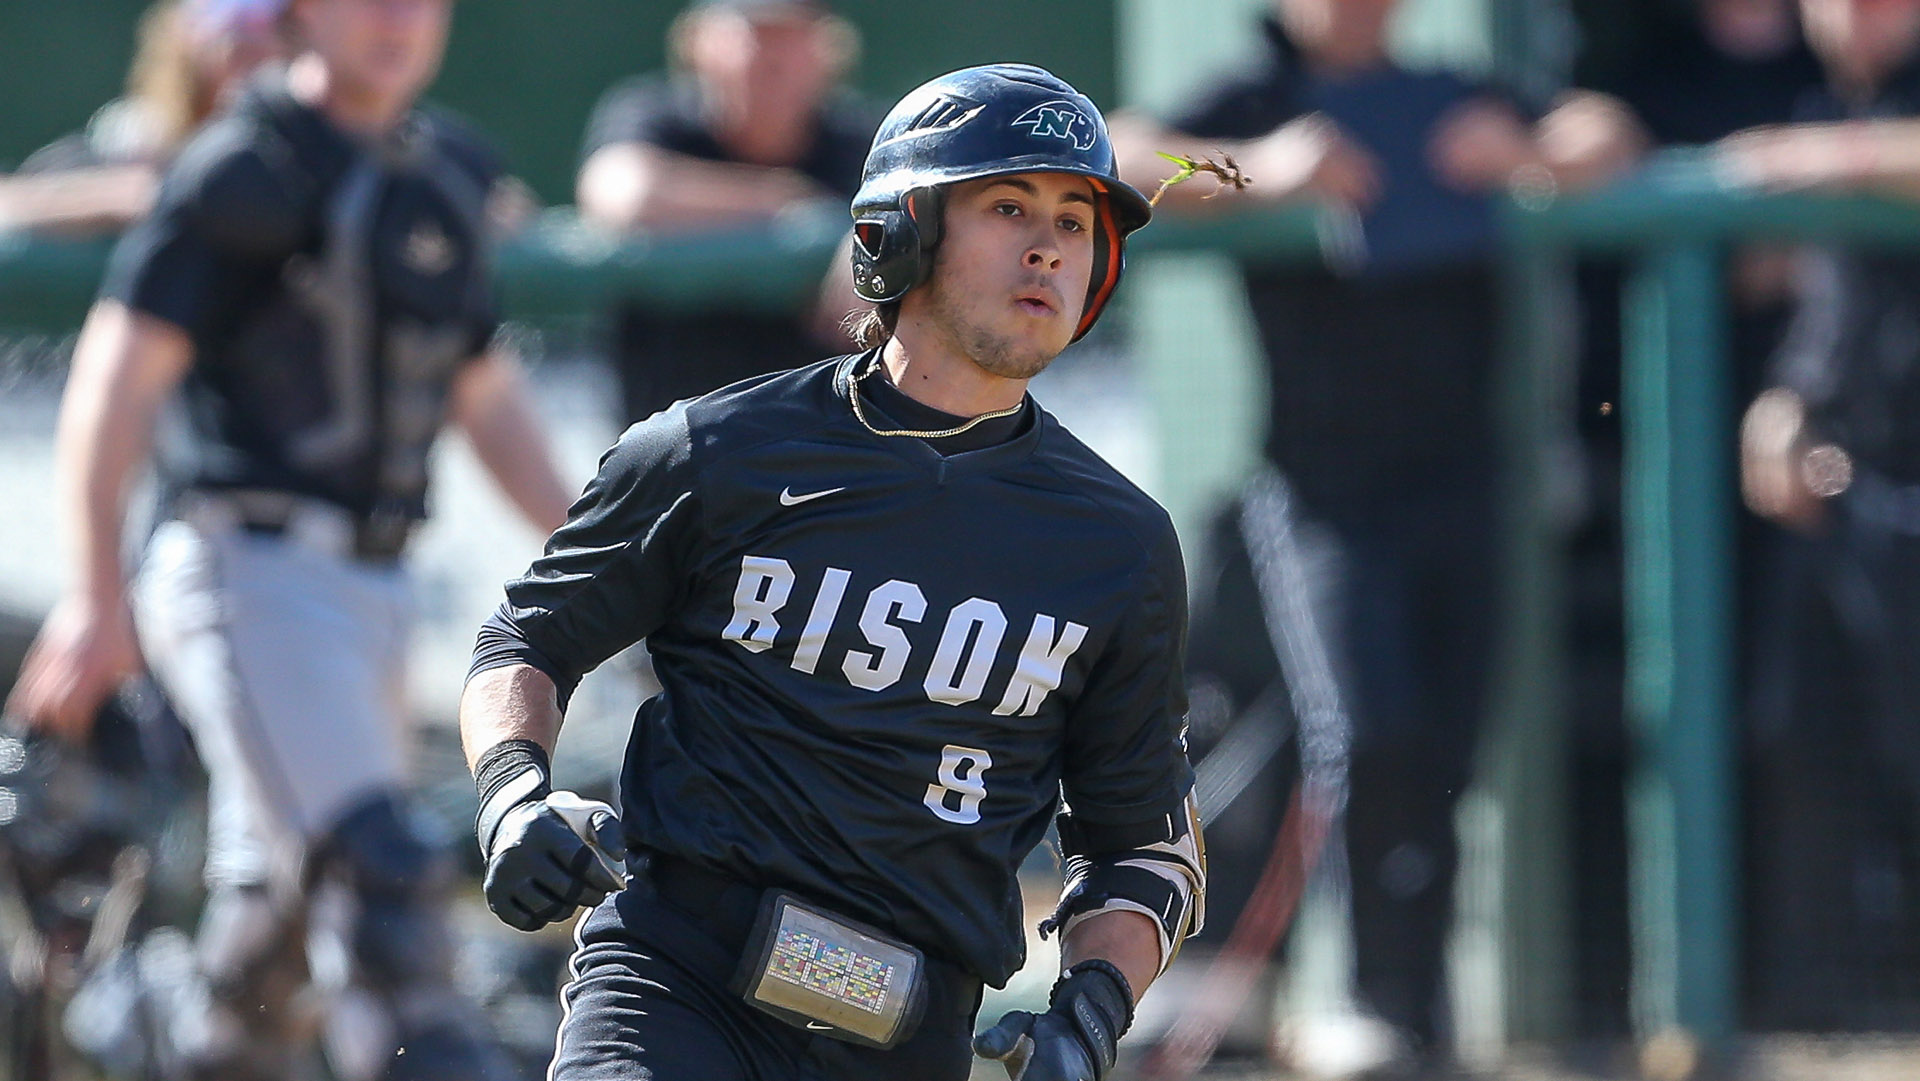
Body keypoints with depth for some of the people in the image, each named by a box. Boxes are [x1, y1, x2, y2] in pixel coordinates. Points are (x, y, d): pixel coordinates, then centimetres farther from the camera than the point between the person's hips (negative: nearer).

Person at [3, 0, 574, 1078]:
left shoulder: (449, 174, 15)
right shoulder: (251, 169, -8)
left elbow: (487, 394, 24)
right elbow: (122, 373, -11)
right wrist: (100, 594, -15)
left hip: (372, 586, 8)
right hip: (252, 573, -8)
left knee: (288, 909, 14)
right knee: (377, 870, -20)